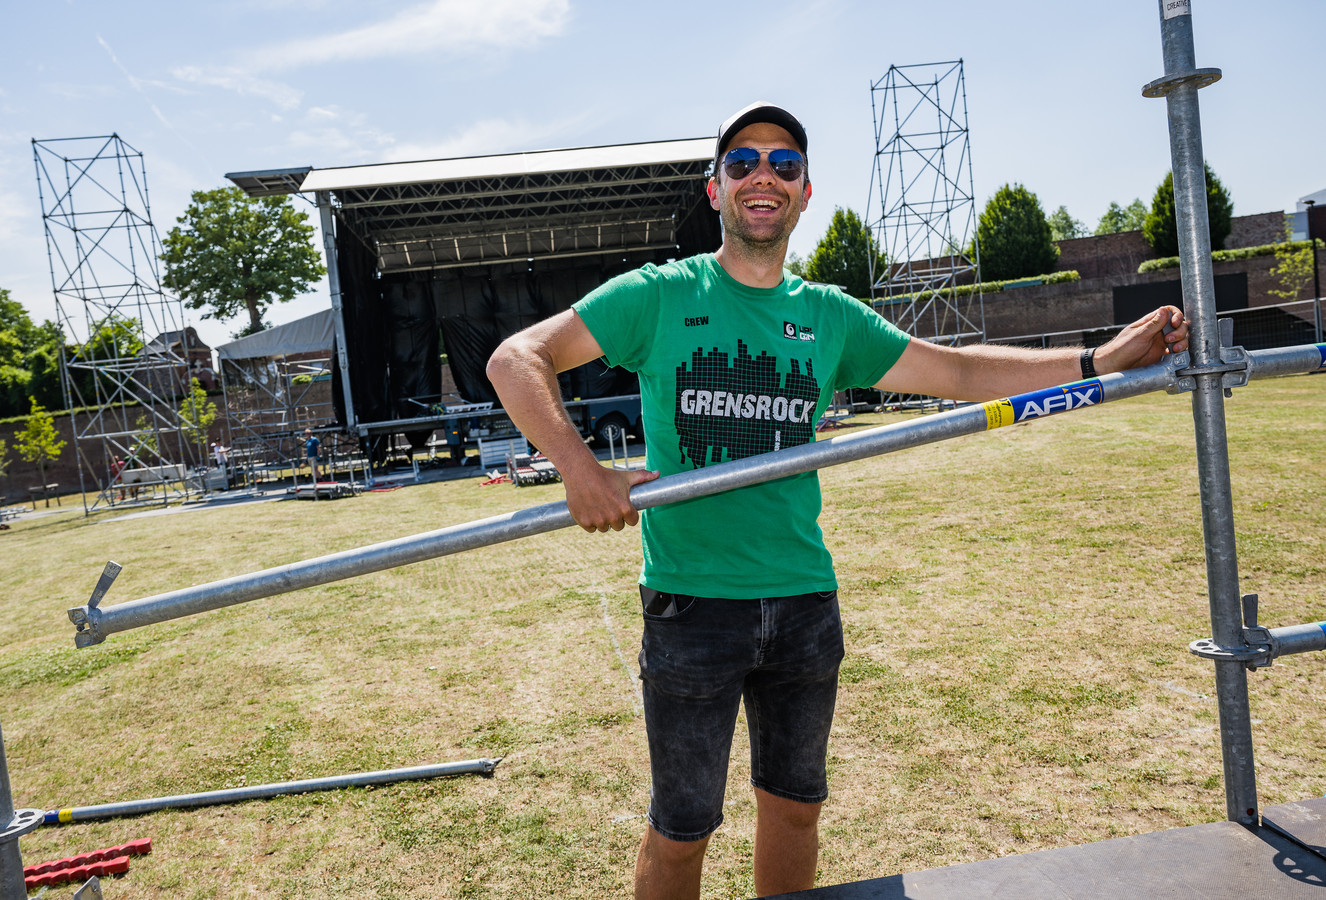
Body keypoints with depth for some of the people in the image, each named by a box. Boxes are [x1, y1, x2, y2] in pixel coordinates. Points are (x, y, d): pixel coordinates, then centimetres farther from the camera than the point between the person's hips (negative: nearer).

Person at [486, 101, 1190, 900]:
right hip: (692, 600, -4)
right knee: (682, 829, 9)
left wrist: (1101, 358, 6)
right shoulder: (660, 296, -3)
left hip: (805, 599, 4)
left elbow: (959, 371, 13)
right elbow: (516, 359, -8)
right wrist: (579, 467, -23)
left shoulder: (830, 317, 8)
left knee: (795, 806, 20)